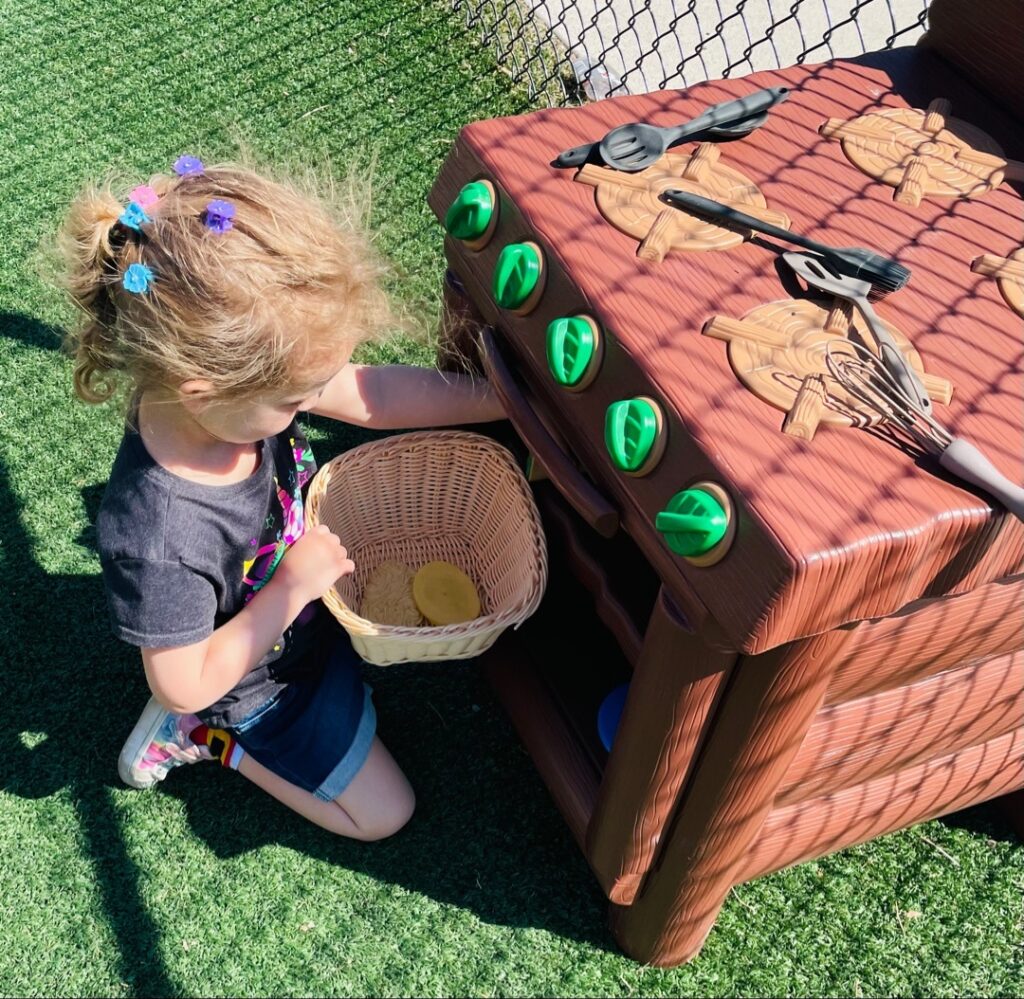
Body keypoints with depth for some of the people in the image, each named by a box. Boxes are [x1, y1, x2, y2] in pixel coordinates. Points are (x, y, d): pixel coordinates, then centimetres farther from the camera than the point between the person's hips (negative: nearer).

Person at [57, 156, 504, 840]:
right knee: (385, 813, 11)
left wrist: (502, 398, -15)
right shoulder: (161, 542, -44)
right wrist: (292, 589, -31)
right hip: (259, 679, -5)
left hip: (302, 590, 6)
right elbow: (183, 685, -28)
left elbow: (373, 393, -15)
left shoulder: (221, 374, -27)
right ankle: (204, 737, 15)